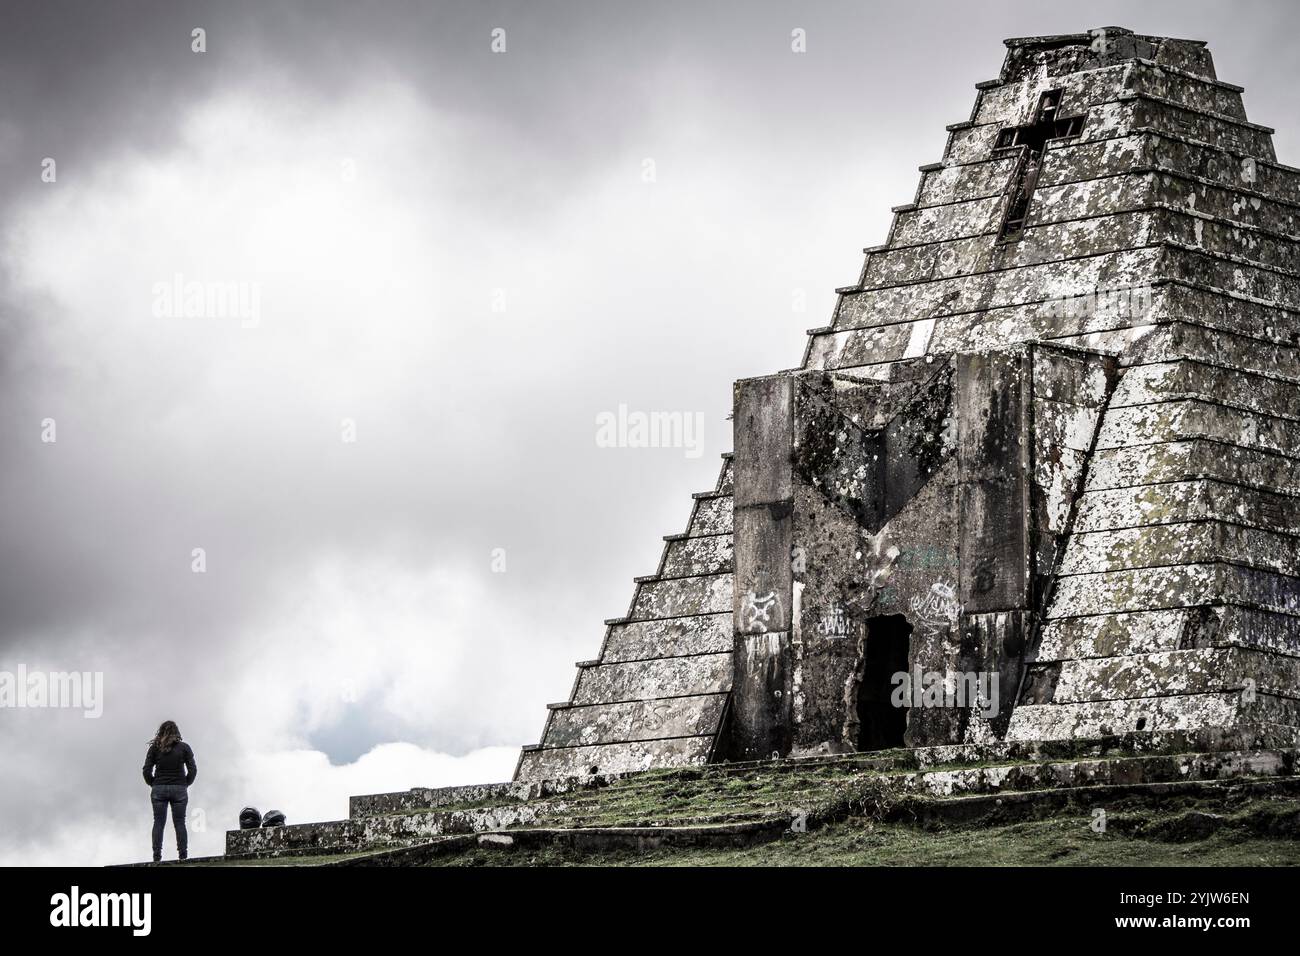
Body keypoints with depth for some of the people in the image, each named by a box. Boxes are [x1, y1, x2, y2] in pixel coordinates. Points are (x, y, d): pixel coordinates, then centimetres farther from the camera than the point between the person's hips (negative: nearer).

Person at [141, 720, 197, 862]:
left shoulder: (155, 748, 0)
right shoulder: (183, 747, 0)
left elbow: (147, 771, -3)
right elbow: (193, 769, -2)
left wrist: (153, 784, 11)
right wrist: (185, 784, 11)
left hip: (159, 788, 0)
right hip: (179, 789, 0)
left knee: (158, 823, 3)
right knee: (179, 823, 4)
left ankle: (157, 855, -1)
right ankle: (183, 854, 0)